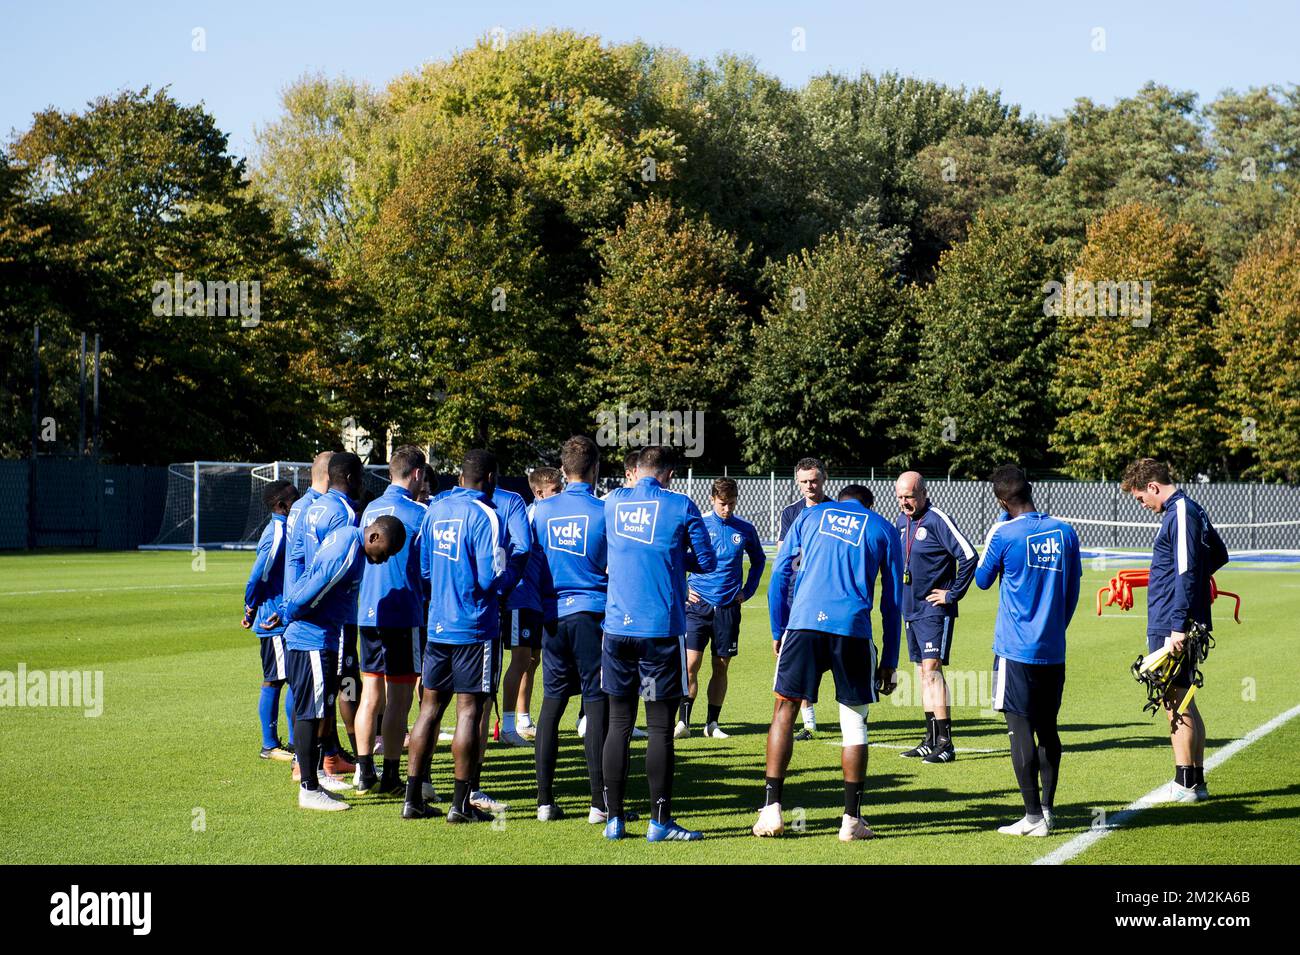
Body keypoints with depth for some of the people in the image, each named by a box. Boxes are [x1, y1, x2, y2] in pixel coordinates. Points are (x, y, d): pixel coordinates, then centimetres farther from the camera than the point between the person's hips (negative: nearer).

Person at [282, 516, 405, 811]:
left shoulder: (346, 534, 8)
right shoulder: (347, 556, -25)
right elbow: (308, 596, -24)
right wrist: (290, 618, -6)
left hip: (324, 639, 10)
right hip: (313, 640, -10)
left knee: (322, 708, 20)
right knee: (311, 712, -4)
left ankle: (315, 773, 33)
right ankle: (309, 790, 0)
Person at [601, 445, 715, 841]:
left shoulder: (613, 502, 8)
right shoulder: (681, 507, -3)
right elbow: (707, 561, 3)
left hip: (617, 627, 3)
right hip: (662, 627, -3)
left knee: (619, 724, 9)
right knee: (660, 727, 1)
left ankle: (614, 819, 9)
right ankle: (659, 821, 2)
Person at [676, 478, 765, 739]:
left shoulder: (745, 529, 4)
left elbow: (758, 560, 22)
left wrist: (747, 590, 12)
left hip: (728, 607, 2)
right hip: (698, 604, -2)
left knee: (721, 667, 6)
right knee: (691, 663, -10)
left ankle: (712, 723, 14)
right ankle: (683, 722, -7)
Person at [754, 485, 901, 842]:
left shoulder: (810, 515, 19)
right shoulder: (883, 529, 17)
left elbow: (779, 577, 14)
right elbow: (893, 599, 15)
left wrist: (778, 632, 19)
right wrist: (889, 661, 17)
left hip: (803, 624, 1)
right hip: (853, 629, 0)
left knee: (784, 711, 10)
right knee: (854, 722, 9)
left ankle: (771, 808, 5)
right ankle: (851, 819, 8)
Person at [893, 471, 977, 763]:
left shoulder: (937, 520, -13)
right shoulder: (901, 522, 12)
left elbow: (969, 556, -18)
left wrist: (953, 594, -14)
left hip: (934, 609, -8)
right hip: (911, 608, 8)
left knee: (932, 669, -14)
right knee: (924, 671, 11)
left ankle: (945, 744, -15)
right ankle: (931, 740, 16)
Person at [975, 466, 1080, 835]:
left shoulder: (1003, 534, -11)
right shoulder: (1064, 532, 3)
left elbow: (982, 580, 5)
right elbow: (1073, 589, 12)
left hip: (1016, 650, -5)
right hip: (1054, 649, 5)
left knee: (1021, 730, -2)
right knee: (1047, 729, 13)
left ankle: (1034, 817, -3)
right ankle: (1047, 809, 16)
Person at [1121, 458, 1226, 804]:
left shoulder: (1181, 513, -15)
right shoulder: (1191, 510, 15)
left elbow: (1187, 574, -21)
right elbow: (1219, 555, 27)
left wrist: (1178, 626, -23)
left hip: (1171, 628, -10)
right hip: (1171, 624, 10)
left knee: (1177, 704, -5)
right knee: (1183, 704, 13)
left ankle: (1185, 785, -2)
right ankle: (1195, 782, 18)